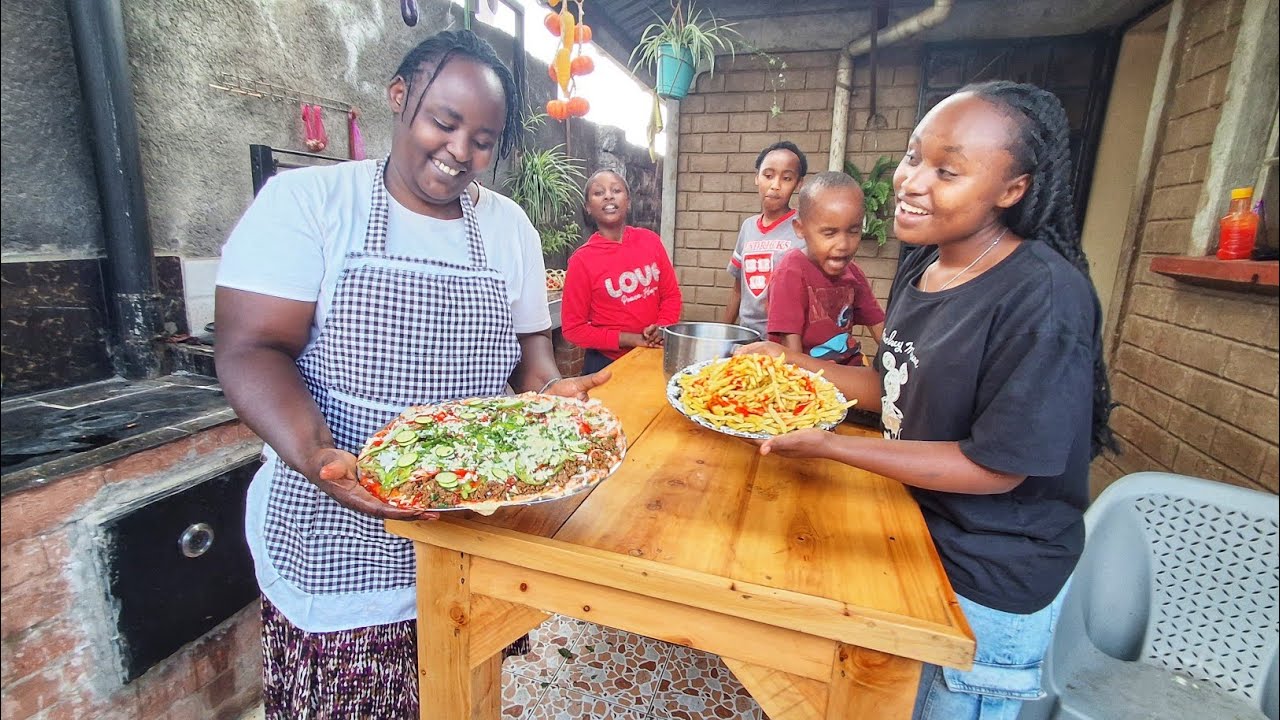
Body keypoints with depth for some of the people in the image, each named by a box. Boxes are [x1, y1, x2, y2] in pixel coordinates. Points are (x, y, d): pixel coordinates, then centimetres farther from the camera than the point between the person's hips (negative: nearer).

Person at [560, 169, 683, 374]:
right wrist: (631, 339, -17)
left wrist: (662, 329, -14)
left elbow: (671, 294, 4)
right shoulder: (582, 260, -13)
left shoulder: (650, 241, -3)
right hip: (607, 363, -3)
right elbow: (572, 328, -11)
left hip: (654, 356, 3)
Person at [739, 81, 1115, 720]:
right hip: (918, 537, 7)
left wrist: (829, 446, -30)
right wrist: (792, 365, -1)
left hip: (989, 589, -7)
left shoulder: (1044, 296, -26)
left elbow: (997, 467, -24)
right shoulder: (922, 264, -2)